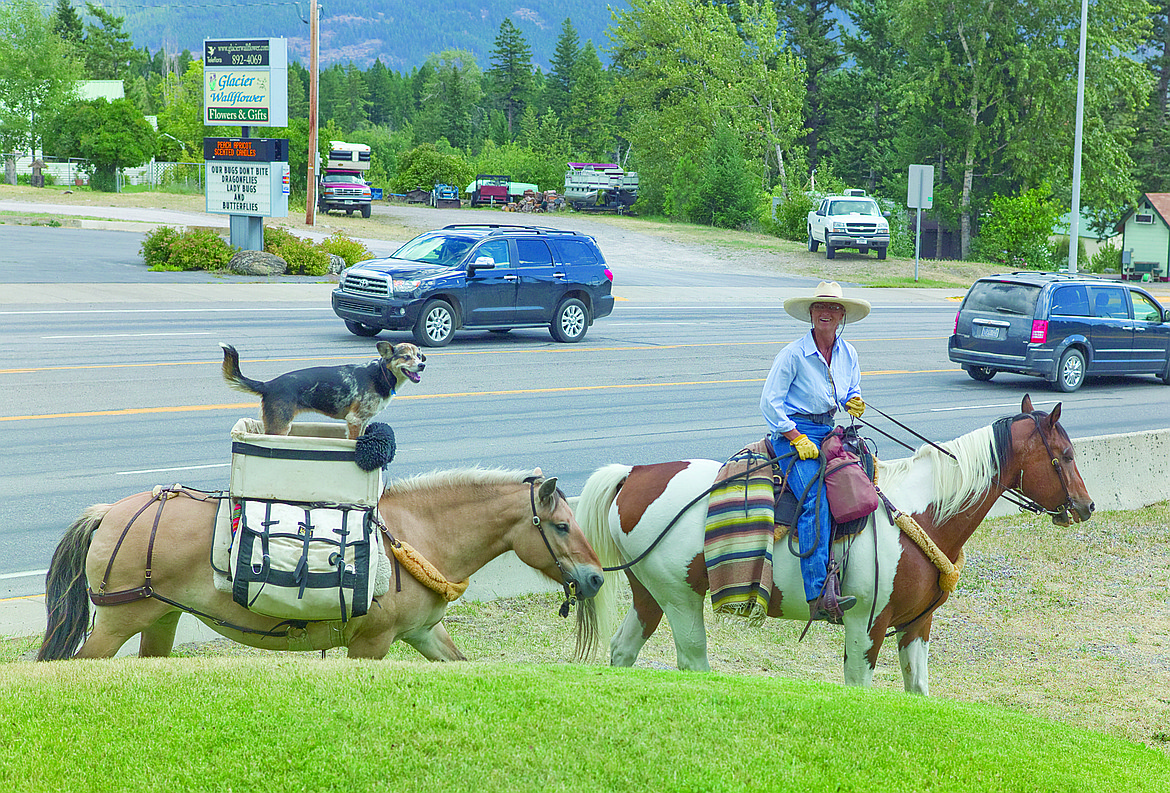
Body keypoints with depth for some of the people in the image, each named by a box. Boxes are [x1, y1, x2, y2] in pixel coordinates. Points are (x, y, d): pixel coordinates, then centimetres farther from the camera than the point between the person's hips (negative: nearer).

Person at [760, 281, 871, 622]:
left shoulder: (847, 353, 9)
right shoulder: (794, 353, -9)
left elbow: (852, 392, 24)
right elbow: (770, 402, -9)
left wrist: (854, 401, -1)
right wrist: (798, 438, -15)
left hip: (829, 431, 7)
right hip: (793, 431, -7)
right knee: (816, 500, -27)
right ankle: (818, 596, -36)